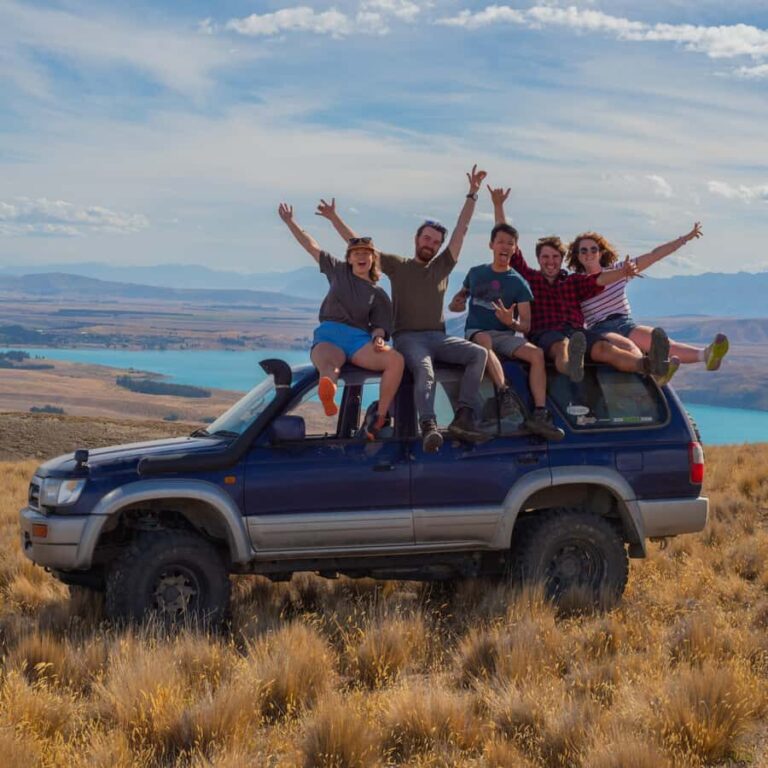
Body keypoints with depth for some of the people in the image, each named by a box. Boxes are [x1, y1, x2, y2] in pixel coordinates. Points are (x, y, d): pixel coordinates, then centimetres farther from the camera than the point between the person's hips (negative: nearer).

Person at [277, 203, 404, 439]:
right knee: (327, 365, -40)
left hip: (359, 339, 1)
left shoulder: (378, 294, 19)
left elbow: (379, 326, 12)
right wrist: (290, 222, 20)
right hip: (329, 335, -1)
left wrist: (378, 339, -11)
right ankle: (328, 392, -77)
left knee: (396, 360, -30)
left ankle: (380, 417, -27)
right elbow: (311, 246, 23)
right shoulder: (338, 271, 21)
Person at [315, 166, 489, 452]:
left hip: (438, 337, 4)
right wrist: (335, 219, 9)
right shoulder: (397, 266, 14)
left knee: (479, 353, -22)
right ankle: (428, 426, -55)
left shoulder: (442, 267, 19)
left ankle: (462, 418, -32)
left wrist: (472, 194, 9)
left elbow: (461, 230, 15)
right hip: (408, 337, -4)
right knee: (424, 370, -36)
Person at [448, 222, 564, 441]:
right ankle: (504, 392, -54)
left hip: (506, 335, 1)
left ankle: (539, 413, -34)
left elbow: (526, 326, 2)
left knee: (537, 353, -27)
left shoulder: (519, 283, 6)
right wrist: (454, 303, 5)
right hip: (476, 332, -1)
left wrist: (511, 322, -21)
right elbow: (463, 294, 30)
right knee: (484, 340, -40)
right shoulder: (476, 273, 11)